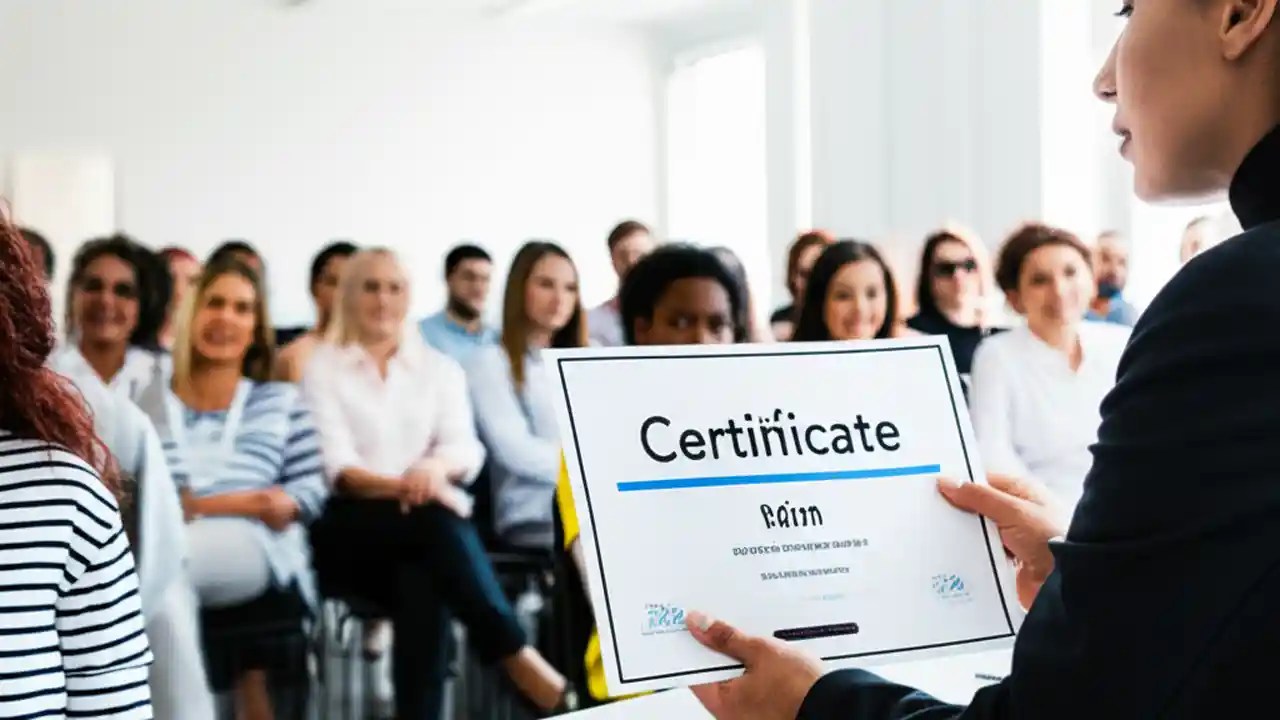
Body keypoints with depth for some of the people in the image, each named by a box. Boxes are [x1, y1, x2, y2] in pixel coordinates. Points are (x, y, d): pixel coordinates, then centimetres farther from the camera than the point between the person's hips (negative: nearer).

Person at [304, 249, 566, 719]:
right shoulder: (322, 367, 8)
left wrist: (436, 466, -22)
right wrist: (399, 486, -25)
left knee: (420, 584, -34)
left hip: (426, 526, 3)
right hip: (351, 527, -3)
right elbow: (336, 464, -6)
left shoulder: (440, 368, 18)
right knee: (433, 519, -34)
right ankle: (517, 657, -35)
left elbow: (466, 448, 3)